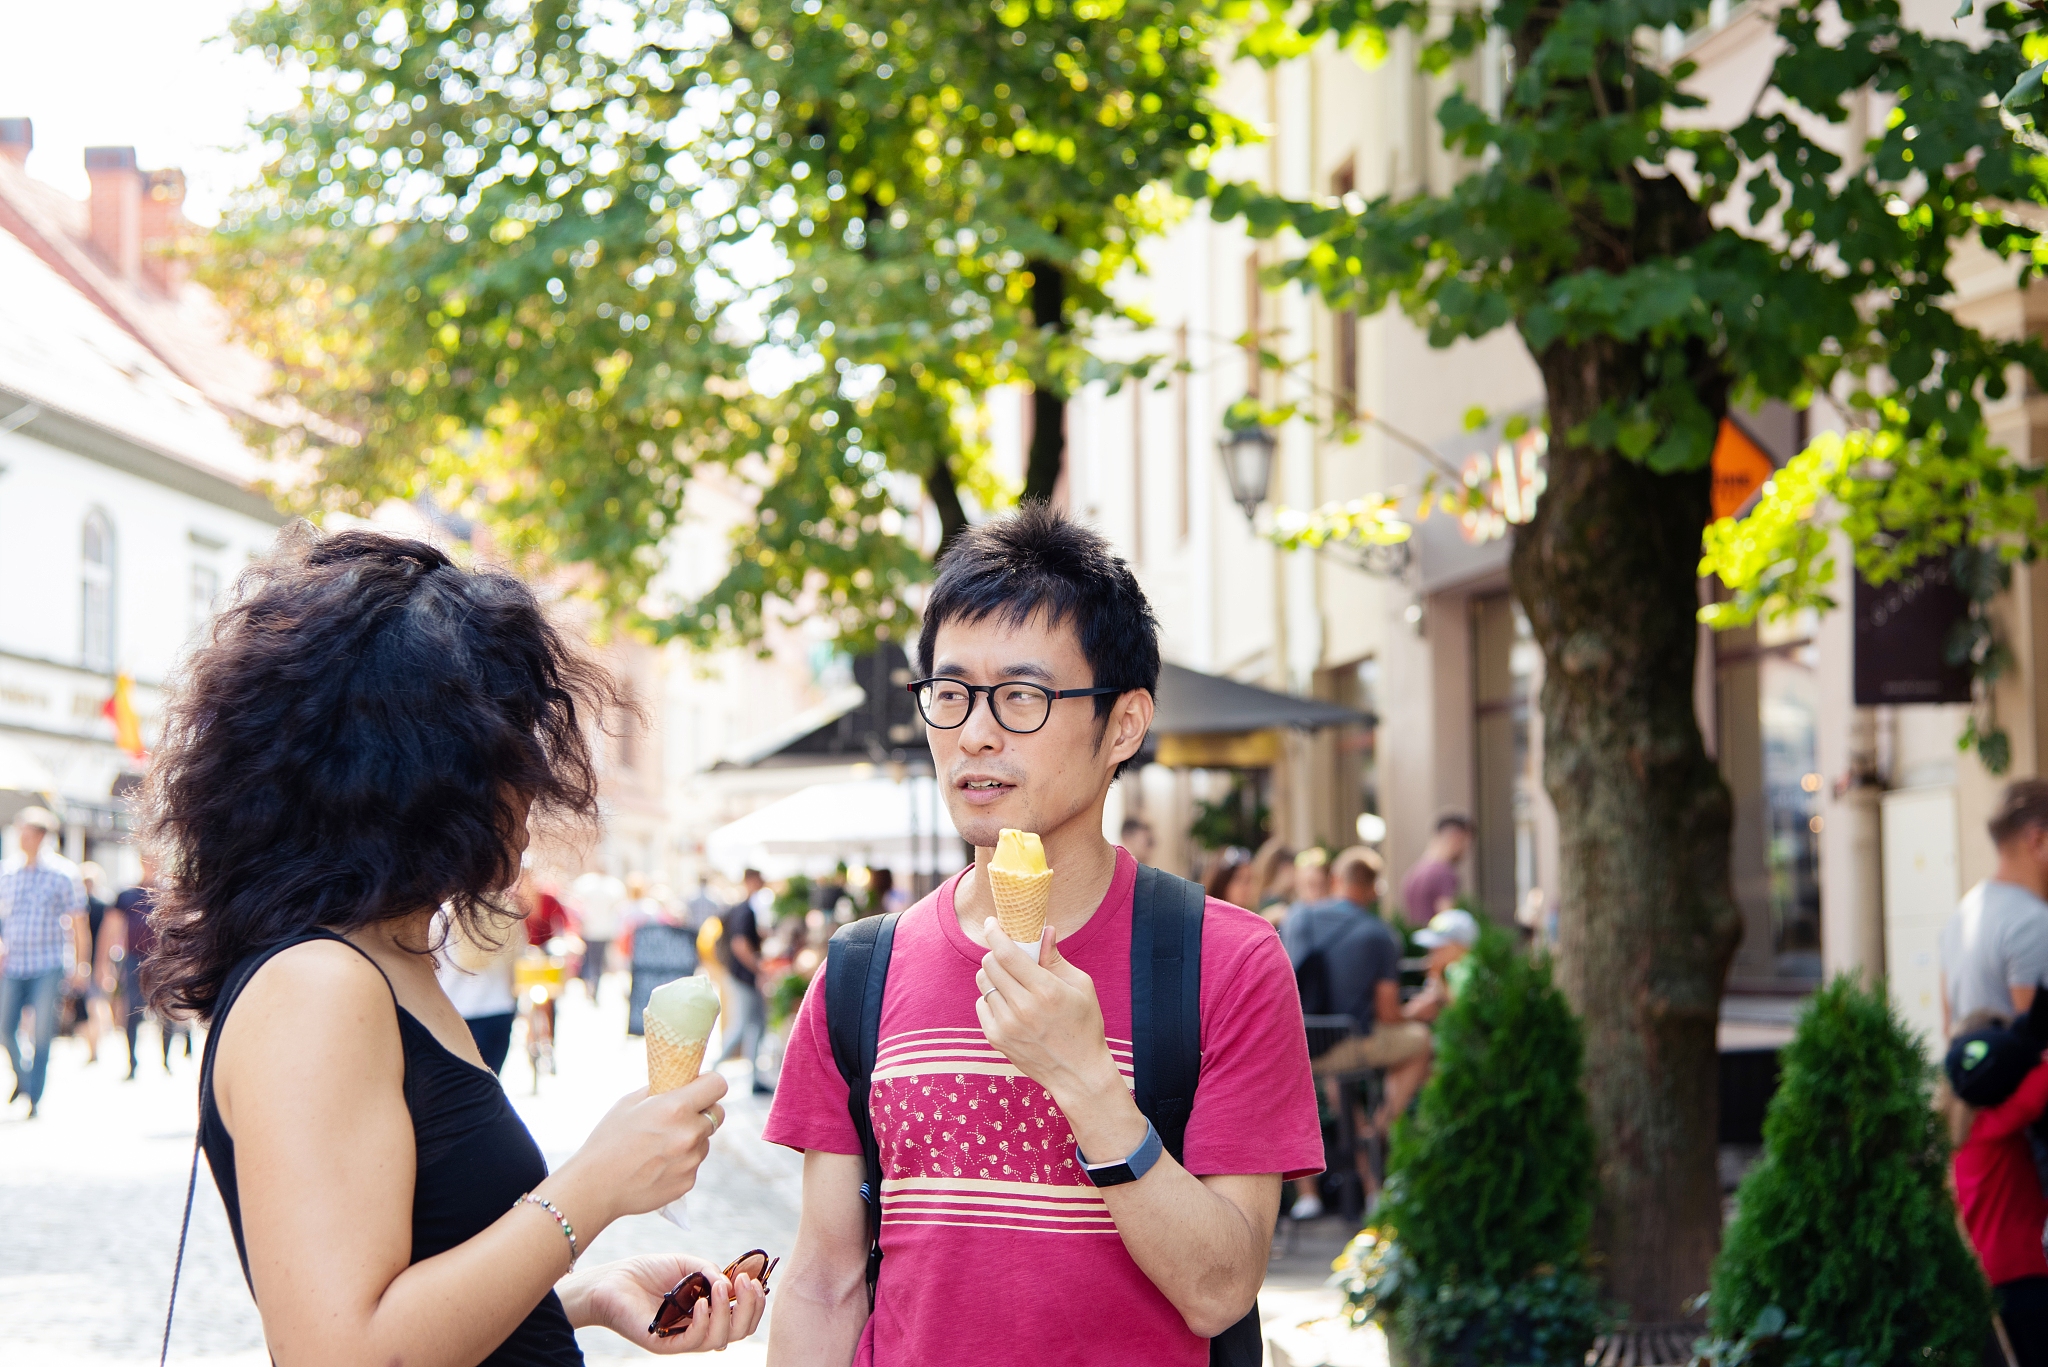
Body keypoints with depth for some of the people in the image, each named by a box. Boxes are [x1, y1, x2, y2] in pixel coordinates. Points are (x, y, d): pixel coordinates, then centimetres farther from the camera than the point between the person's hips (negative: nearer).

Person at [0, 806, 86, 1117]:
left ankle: (34, 1097, 2)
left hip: (49, 966, -3)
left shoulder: (61, 873, -1)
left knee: (42, 1034, -6)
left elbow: (78, 920, 2)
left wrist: (80, 964, -1)